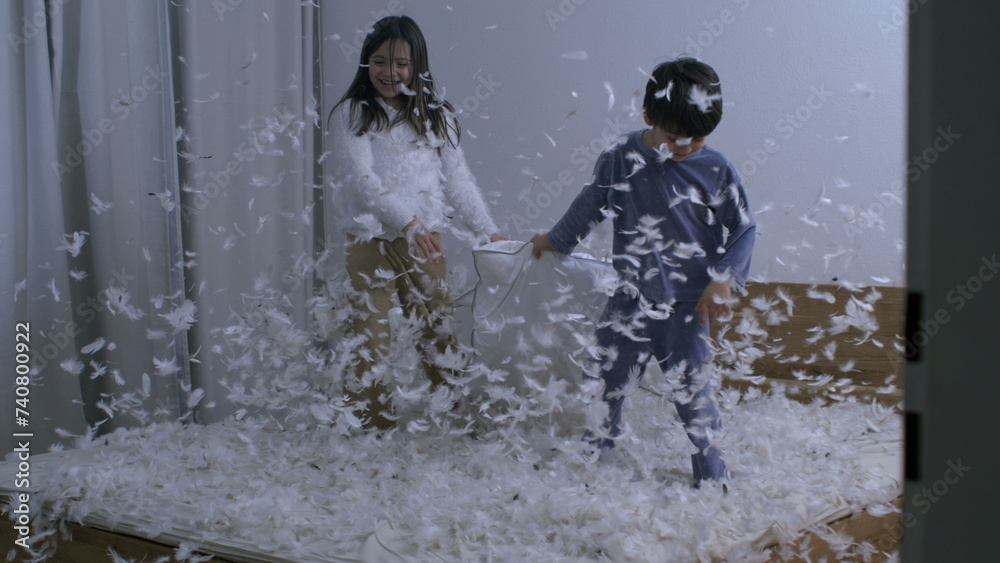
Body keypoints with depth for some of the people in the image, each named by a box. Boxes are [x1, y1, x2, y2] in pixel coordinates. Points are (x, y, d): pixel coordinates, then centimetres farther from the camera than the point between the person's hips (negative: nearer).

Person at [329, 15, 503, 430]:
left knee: (441, 336, 4)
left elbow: (458, 179, 15)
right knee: (369, 346, -5)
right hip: (371, 243, -3)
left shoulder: (436, 116, 14)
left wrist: (488, 232, 8)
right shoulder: (351, 115, 2)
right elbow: (361, 179, -10)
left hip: (426, 243, 3)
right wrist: (407, 222, -22)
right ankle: (372, 437, 3)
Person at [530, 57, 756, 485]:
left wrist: (724, 278, -11)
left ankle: (712, 478, 16)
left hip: (687, 304, -2)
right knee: (604, 383, 10)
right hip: (630, 300, 2)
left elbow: (744, 229, 2)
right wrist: (555, 240, 25)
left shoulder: (716, 170, -7)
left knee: (694, 393, -1)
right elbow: (590, 206, 12)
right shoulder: (622, 160, -5)